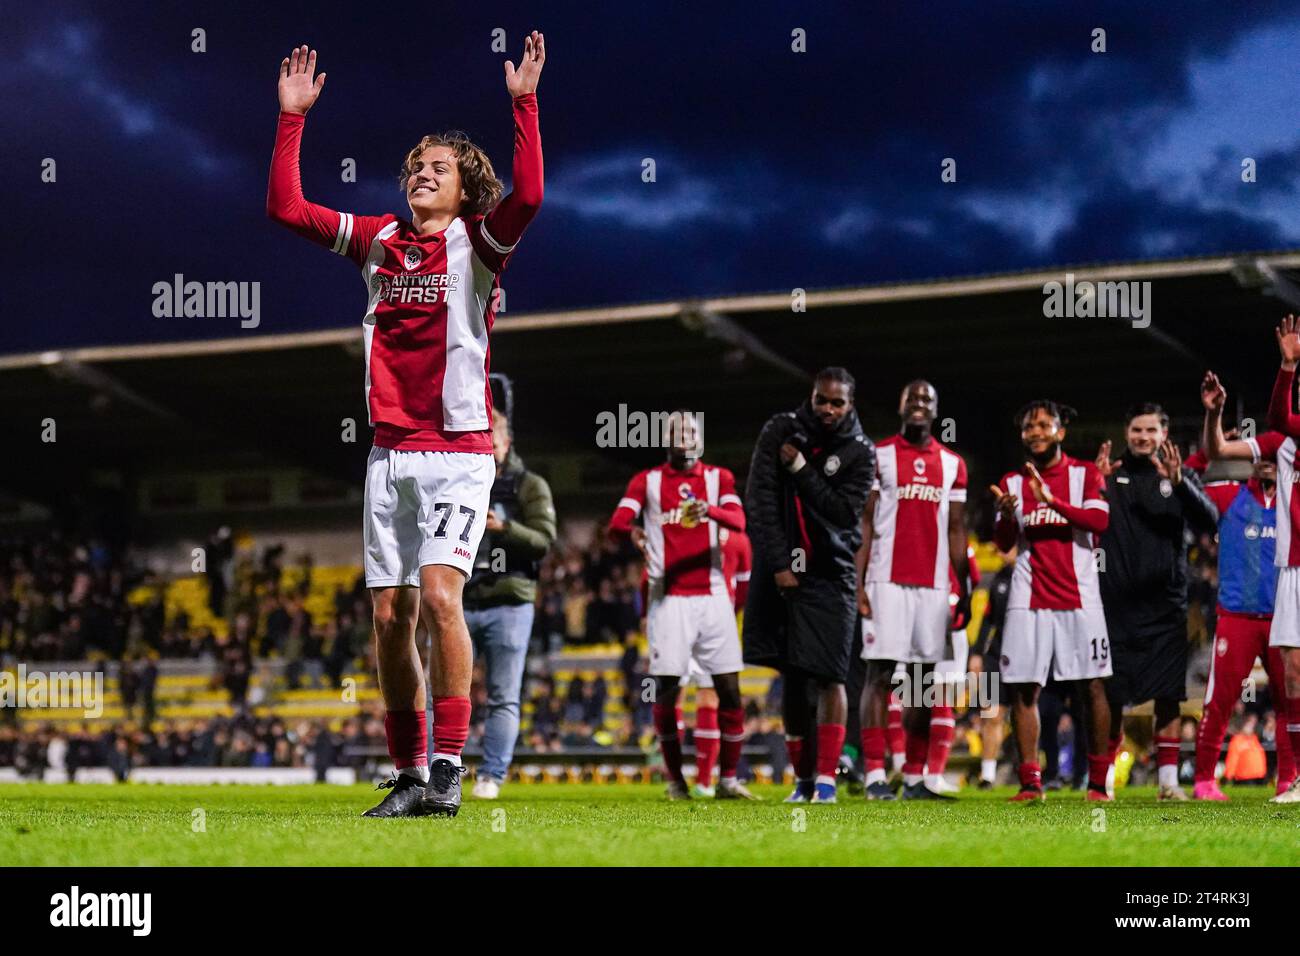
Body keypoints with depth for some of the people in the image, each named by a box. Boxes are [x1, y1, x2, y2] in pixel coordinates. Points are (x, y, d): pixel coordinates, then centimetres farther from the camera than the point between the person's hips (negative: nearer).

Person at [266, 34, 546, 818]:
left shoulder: (476, 244, -2)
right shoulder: (380, 240, 12)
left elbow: (529, 197, -22)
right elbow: (286, 208, 12)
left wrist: (524, 101, -23)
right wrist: (293, 117, 8)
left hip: (459, 452, -5)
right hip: (391, 453, 5)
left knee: (439, 593, -20)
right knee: (391, 616, 4)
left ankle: (449, 768, -16)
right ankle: (410, 776, 11)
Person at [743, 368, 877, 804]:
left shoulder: (859, 453, -1)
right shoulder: (779, 432, 0)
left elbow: (843, 512, -11)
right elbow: (759, 503, -4)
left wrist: (800, 469, -14)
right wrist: (777, 564, -9)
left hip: (829, 576, -1)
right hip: (780, 570, 1)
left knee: (828, 678, -11)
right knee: (792, 678, 4)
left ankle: (826, 780, -12)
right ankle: (803, 778, 13)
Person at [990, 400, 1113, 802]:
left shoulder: (1085, 474, 4)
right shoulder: (1012, 482, 12)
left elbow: (1098, 521, -12)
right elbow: (1003, 544, 4)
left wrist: (1051, 501, -23)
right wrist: (1005, 515, -17)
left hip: (1079, 597, -2)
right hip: (1029, 600, 2)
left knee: (1093, 687, -4)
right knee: (1023, 688, -4)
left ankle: (1098, 780, 2)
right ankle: (1030, 780, 1)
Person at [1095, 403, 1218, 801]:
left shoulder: (1181, 476, 7)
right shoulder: (1111, 474, 6)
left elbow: (1208, 522, -7)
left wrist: (1179, 484, -22)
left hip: (1165, 607, 0)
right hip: (1117, 605, 0)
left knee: (1168, 698, -2)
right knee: (1110, 698, 0)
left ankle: (1168, 780, 3)